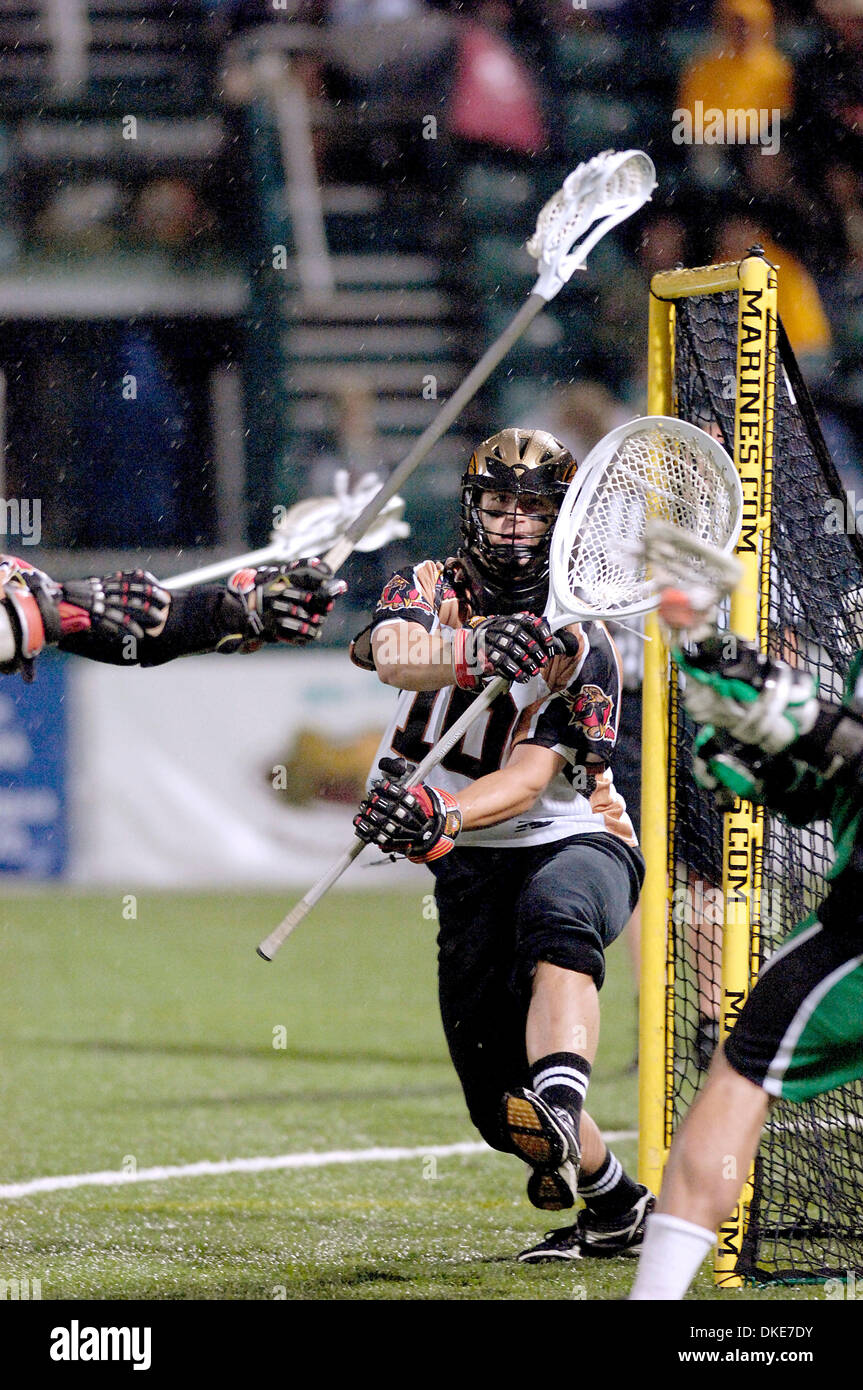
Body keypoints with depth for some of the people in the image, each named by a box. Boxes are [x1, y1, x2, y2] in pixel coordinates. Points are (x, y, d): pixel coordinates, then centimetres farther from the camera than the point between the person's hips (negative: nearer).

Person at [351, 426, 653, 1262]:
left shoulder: (580, 647, -10)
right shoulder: (430, 591, 1)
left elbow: (530, 781, -21)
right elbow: (395, 655, -25)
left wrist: (441, 813, -40)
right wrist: (473, 652, -46)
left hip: (575, 842, -3)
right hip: (472, 863, 3)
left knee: (553, 912, -40)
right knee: (498, 1098, -4)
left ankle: (563, 1098, -61)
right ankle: (615, 1208, 21)